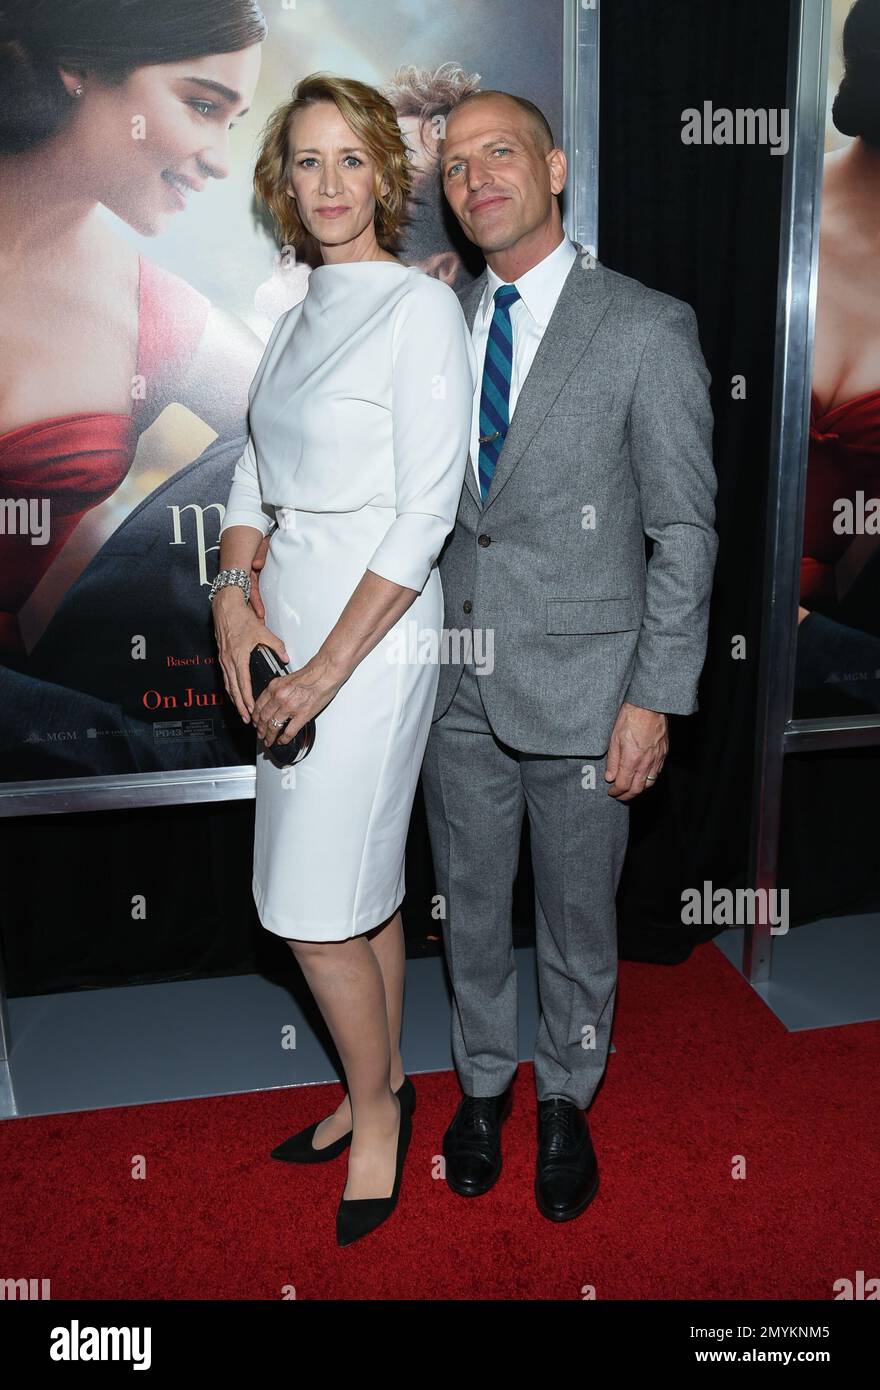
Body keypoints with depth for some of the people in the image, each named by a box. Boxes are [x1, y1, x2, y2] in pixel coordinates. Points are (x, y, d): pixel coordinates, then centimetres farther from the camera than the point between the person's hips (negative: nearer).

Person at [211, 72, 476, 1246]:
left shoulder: (421, 308, -10)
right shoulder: (301, 315, 14)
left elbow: (425, 514, -17)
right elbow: (255, 473, 15)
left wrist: (327, 669, -17)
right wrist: (233, 594, -3)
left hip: (378, 626, -7)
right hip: (289, 617, 7)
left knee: (317, 904, -2)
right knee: (362, 882, 16)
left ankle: (376, 1106, 24)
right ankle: (383, 1085, 34)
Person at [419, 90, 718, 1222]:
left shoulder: (648, 330, -8)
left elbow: (684, 530, -7)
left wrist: (656, 700, -11)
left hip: (579, 688, -3)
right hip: (458, 683, 4)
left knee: (576, 918, 14)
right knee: (469, 906, 18)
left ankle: (565, 1099, 40)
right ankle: (482, 1083, 43)